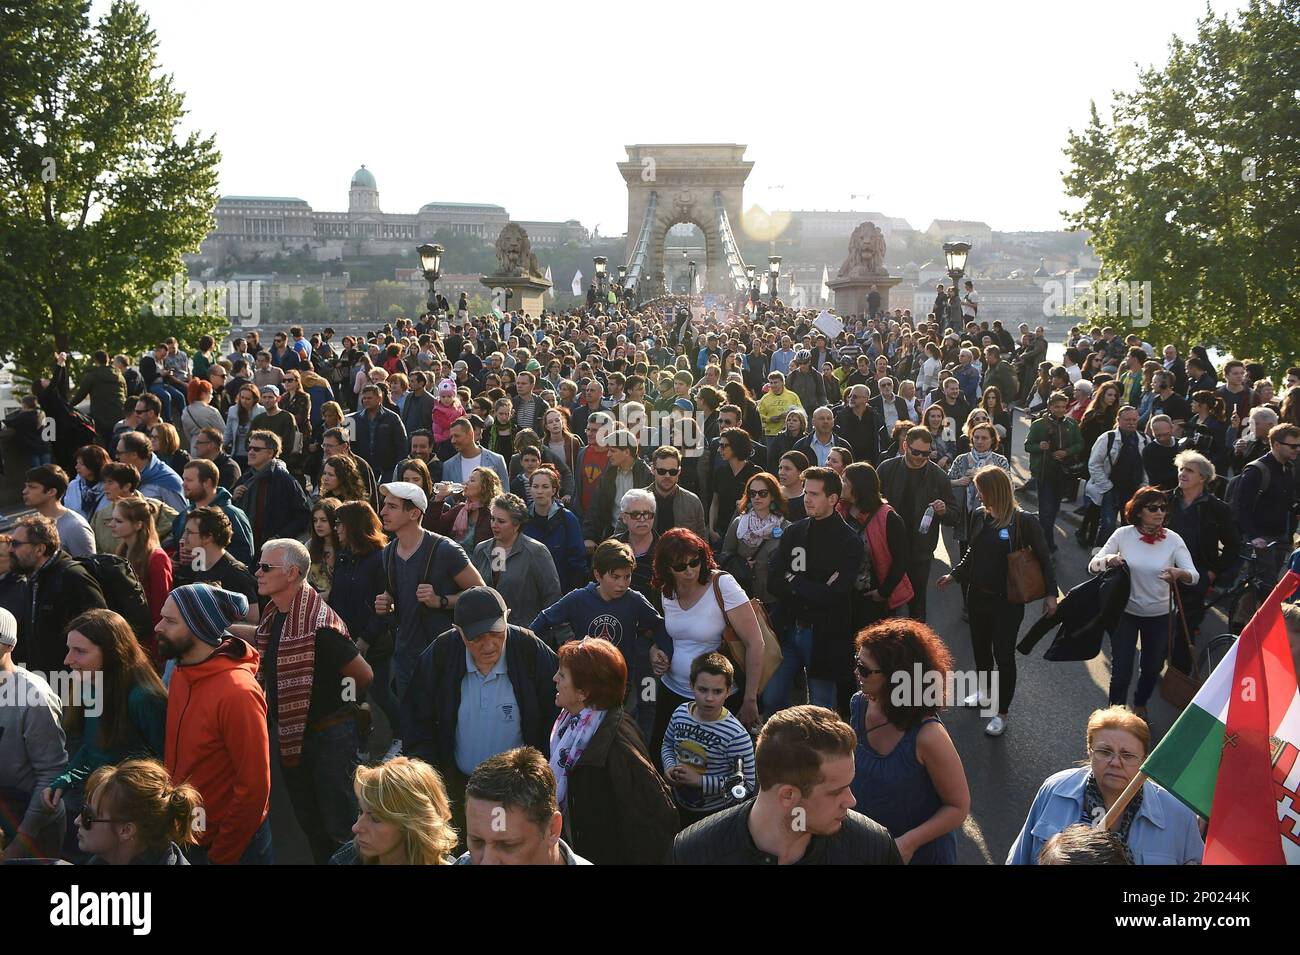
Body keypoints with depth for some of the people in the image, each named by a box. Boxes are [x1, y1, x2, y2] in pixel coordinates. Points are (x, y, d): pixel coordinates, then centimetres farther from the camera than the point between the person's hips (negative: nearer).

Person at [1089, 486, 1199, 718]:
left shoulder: (1173, 540, -11)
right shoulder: (1123, 535, -11)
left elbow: (1194, 575, -19)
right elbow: (1093, 566, -10)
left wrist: (1179, 574, -42)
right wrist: (1108, 560, -33)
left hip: (1159, 615, 2)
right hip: (1126, 612, -2)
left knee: (1152, 668, 21)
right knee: (1121, 671, -1)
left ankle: (1140, 705, 51)